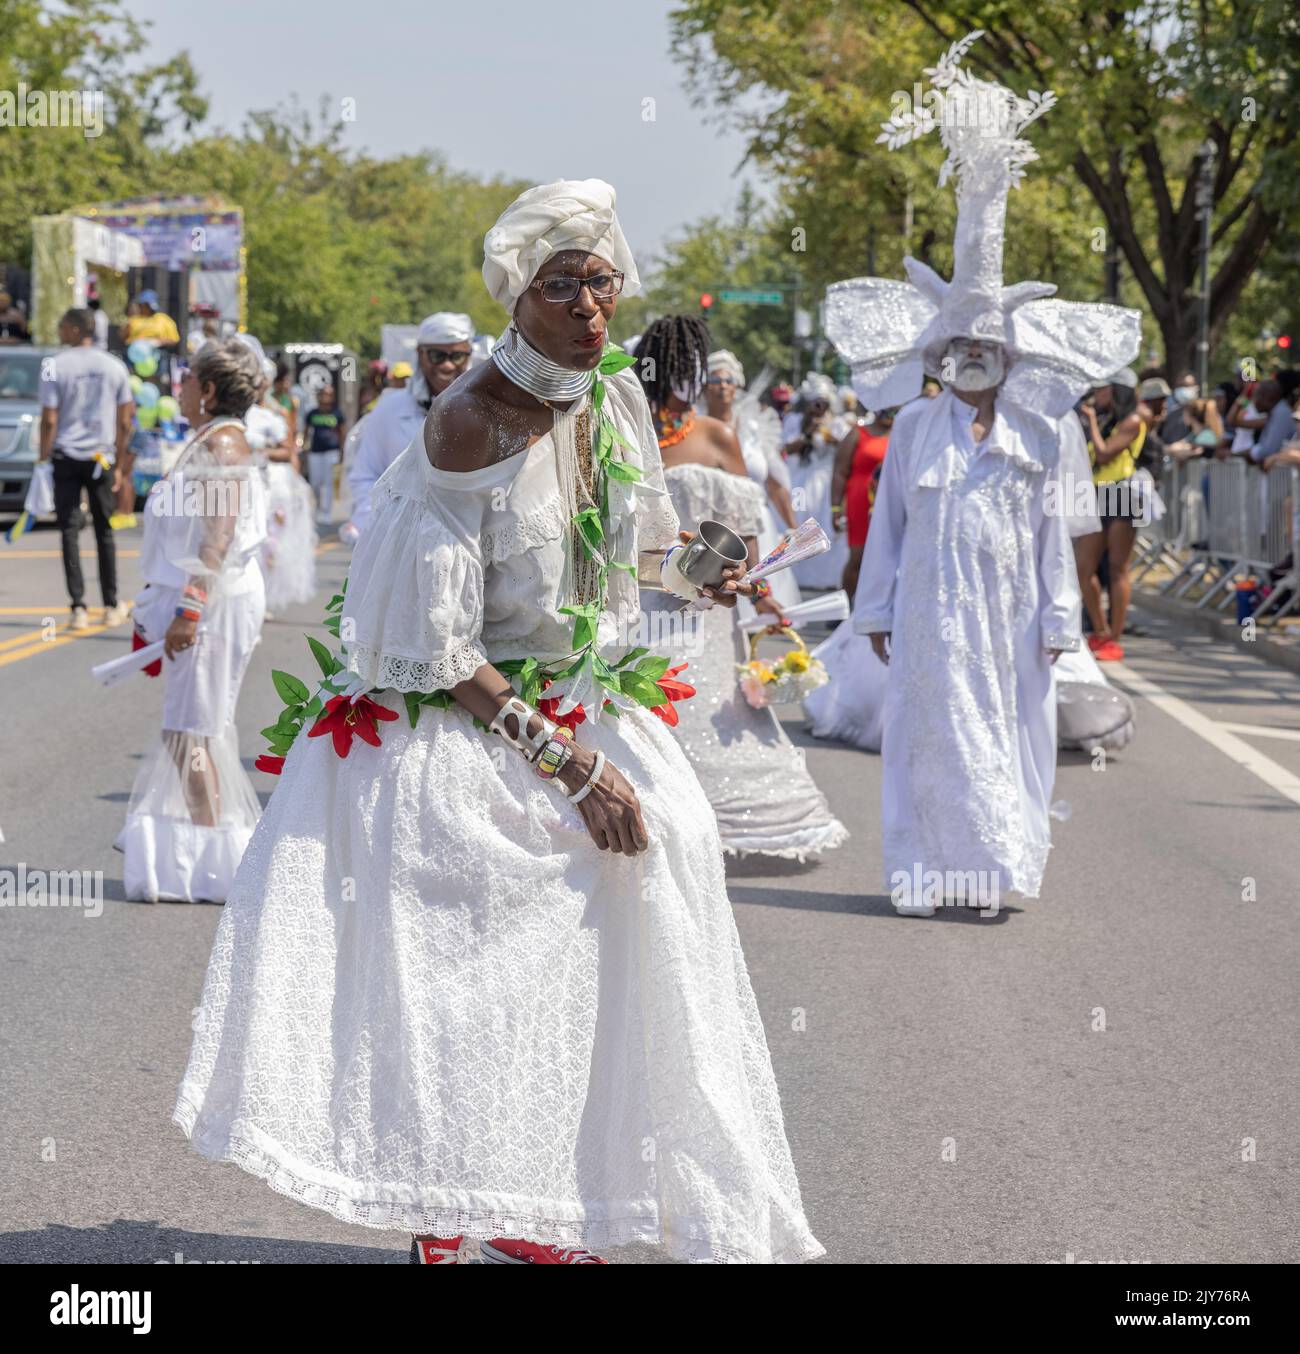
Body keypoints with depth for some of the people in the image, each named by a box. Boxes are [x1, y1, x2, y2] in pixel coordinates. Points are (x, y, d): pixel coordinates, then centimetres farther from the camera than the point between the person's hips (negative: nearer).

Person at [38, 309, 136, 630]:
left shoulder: (55, 366, -5)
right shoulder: (115, 367, 5)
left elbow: (49, 419, -9)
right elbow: (124, 422, 6)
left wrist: (43, 459, -2)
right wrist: (120, 466, 13)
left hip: (66, 457, -3)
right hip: (102, 457, 3)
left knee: (69, 530, 0)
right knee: (104, 529, 12)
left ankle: (79, 607, -7)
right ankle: (112, 607, 15)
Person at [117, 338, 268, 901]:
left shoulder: (222, 442, -14)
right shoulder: (208, 441, 17)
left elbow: (219, 536, -22)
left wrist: (190, 607, -26)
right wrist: (163, 603, 25)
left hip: (211, 601, -10)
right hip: (199, 603, 10)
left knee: (191, 730, -8)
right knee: (198, 730, 13)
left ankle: (207, 865, -5)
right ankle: (212, 854, 19)